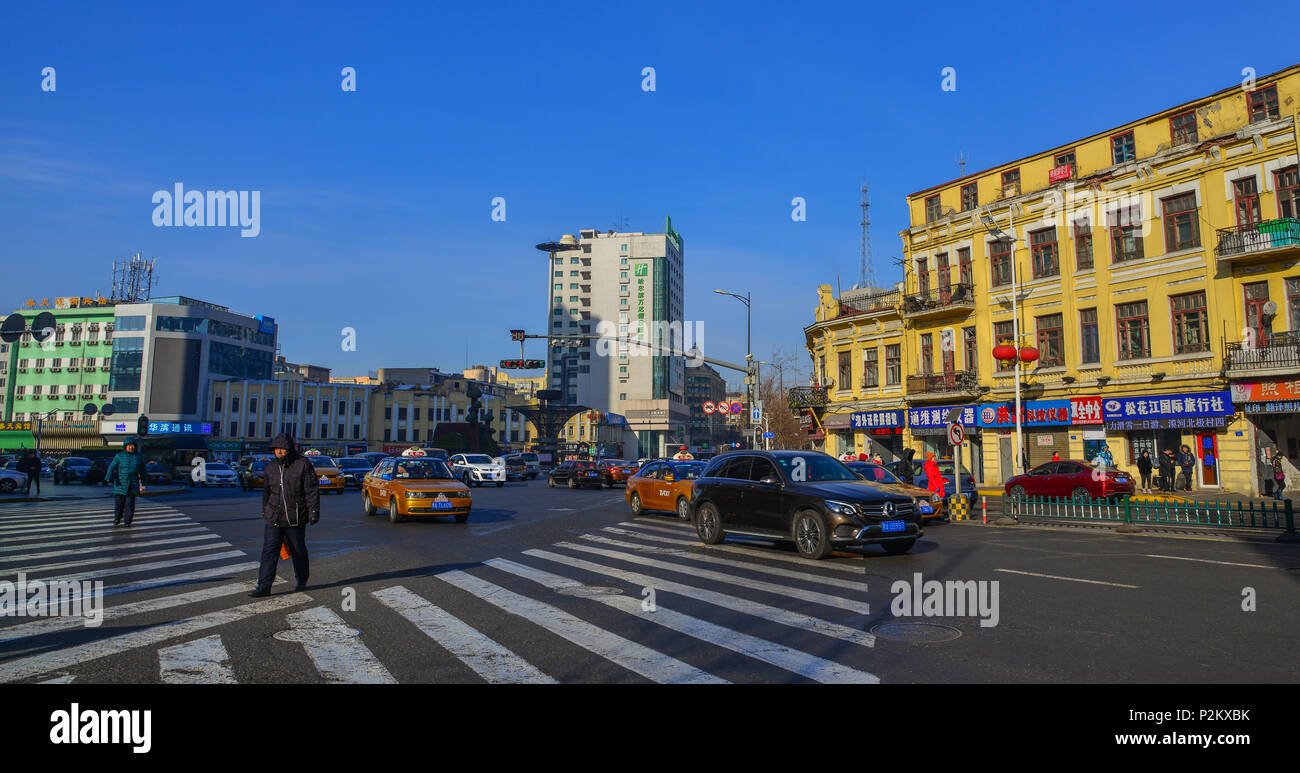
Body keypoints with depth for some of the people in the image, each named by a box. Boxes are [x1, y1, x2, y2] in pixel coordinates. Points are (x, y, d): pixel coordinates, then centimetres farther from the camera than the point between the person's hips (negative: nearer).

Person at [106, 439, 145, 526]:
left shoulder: (139, 456, 8)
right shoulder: (119, 456, 1)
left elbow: (142, 471, 15)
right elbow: (112, 466, -9)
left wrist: (143, 484, 16)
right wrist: (109, 477, -26)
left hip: (133, 485, 1)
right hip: (120, 483, -1)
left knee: (130, 503, -3)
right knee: (119, 502, 2)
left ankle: (127, 521, 4)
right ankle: (117, 520, 20)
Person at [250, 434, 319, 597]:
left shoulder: (302, 465, -6)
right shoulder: (270, 467, 9)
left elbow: (312, 490, -7)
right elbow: (266, 492, 21)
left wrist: (314, 511, -11)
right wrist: (264, 512, 24)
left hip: (296, 519, -3)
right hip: (273, 518, 4)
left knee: (298, 551, 10)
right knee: (269, 551, -3)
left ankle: (302, 582, 27)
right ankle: (264, 587, 0)